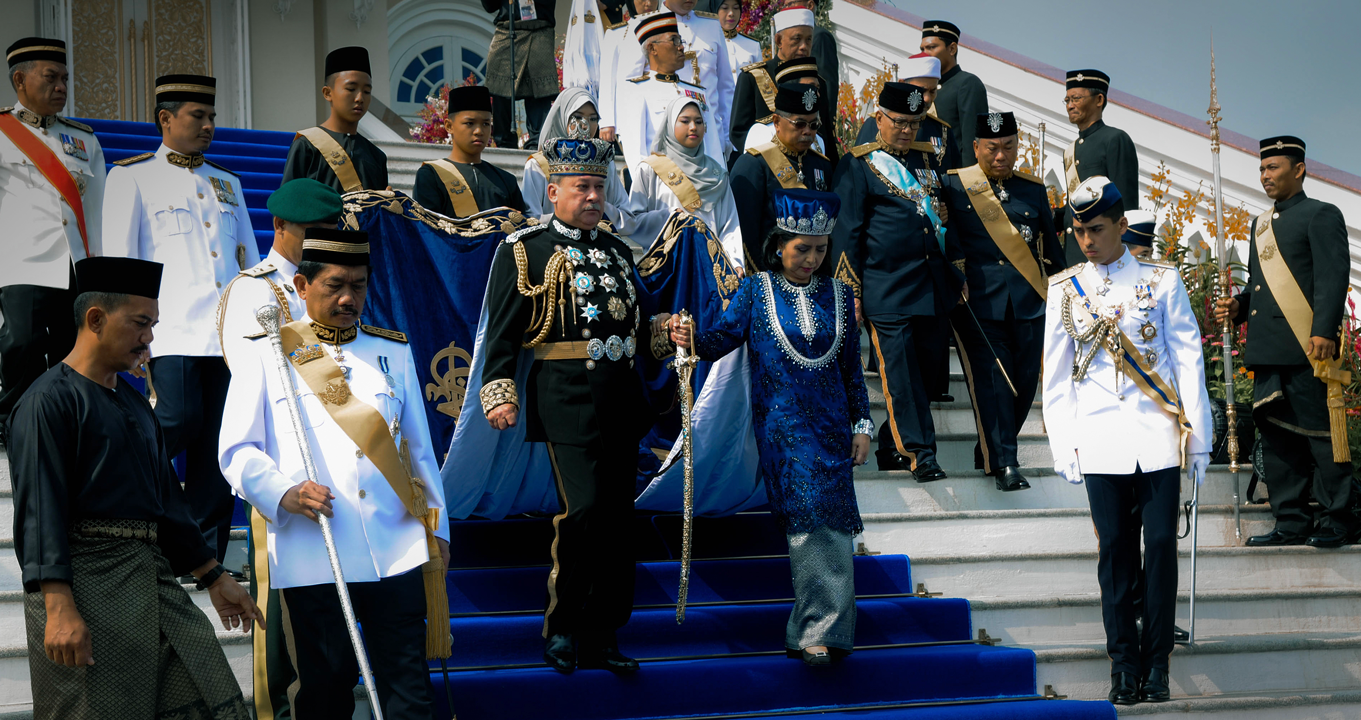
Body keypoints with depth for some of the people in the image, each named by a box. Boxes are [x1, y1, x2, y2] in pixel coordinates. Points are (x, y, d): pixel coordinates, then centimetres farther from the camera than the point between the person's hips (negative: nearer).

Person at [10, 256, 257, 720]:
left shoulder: (135, 404, 19)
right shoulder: (49, 400, -7)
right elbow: (39, 508, -15)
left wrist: (214, 578, 24)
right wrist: (59, 605, -24)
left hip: (152, 574, 8)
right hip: (84, 581, -8)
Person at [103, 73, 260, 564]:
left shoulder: (227, 183, 23)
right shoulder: (132, 177, 8)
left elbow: (250, 261, 26)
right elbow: (118, 260, 3)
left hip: (229, 331, 5)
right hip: (174, 329, -5)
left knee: (217, 448, 1)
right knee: (179, 419, -22)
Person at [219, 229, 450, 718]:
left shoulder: (393, 352, 16)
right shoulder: (265, 356, 6)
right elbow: (237, 452, 1)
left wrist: (436, 528, 13)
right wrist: (284, 494, -16)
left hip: (397, 550, 2)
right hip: (312, 558, -2)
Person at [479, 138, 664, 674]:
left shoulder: (616, 251, 19)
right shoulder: (524, 252, 0)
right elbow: (501, 333, -4)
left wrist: (665, 331, 8)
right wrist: (499, 392, -14)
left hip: (623, 402, 6)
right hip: (569, 403, -6)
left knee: (618, 517, 7)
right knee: (582, 513, -15)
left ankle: (602, 638, 16)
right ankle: (561, 629, 2)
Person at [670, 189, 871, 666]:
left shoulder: (838, 295, 10)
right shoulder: (756, 291, 3)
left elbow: (852, 367, 13)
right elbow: (726, 336, -7)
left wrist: (861, 425, 10)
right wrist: (691, 340, -28)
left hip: (831, 424, 3)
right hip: (782, 425, -3)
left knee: (831, 520, 0)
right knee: (809, 517, -13)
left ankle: (816, 629, 10)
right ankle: (822, 630, -9)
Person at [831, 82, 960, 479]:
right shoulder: (857, 165, 0)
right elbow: (846, 232, -2)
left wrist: (958, 268, 18)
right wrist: (851, 290, -7)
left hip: (934, 288, 6)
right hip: (887, 291, -6)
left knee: (929, 371, 6)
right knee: (901, 374, -7)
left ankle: (891, 448, 19)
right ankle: (920, 453, -1)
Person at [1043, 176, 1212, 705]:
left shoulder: (1162, 280, 5)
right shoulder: (1064, 289, 8)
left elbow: (1188, 360, 5)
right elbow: (1056, 376, 9)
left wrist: (1198, 437, 1)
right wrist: (1065, 445, 3)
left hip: (1158, 440, -1)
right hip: (1101, 442, 1)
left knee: (1161, 544, -2)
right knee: (1115, 548, 1)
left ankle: (1156, 662, 7)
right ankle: (1123, 661, 8)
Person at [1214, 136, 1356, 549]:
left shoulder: (1321, 215, -1)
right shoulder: (1262, 223, 22)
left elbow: (1333, 275, -10)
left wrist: (1324, 332, -20)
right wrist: (1238, 306, 7)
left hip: (1306, 347, -8)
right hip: (1268, 350, 8)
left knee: (1318, 433, -5)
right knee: (1276, 434, 7)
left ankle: (1336, 521, 2)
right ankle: (1292, 522, 12)